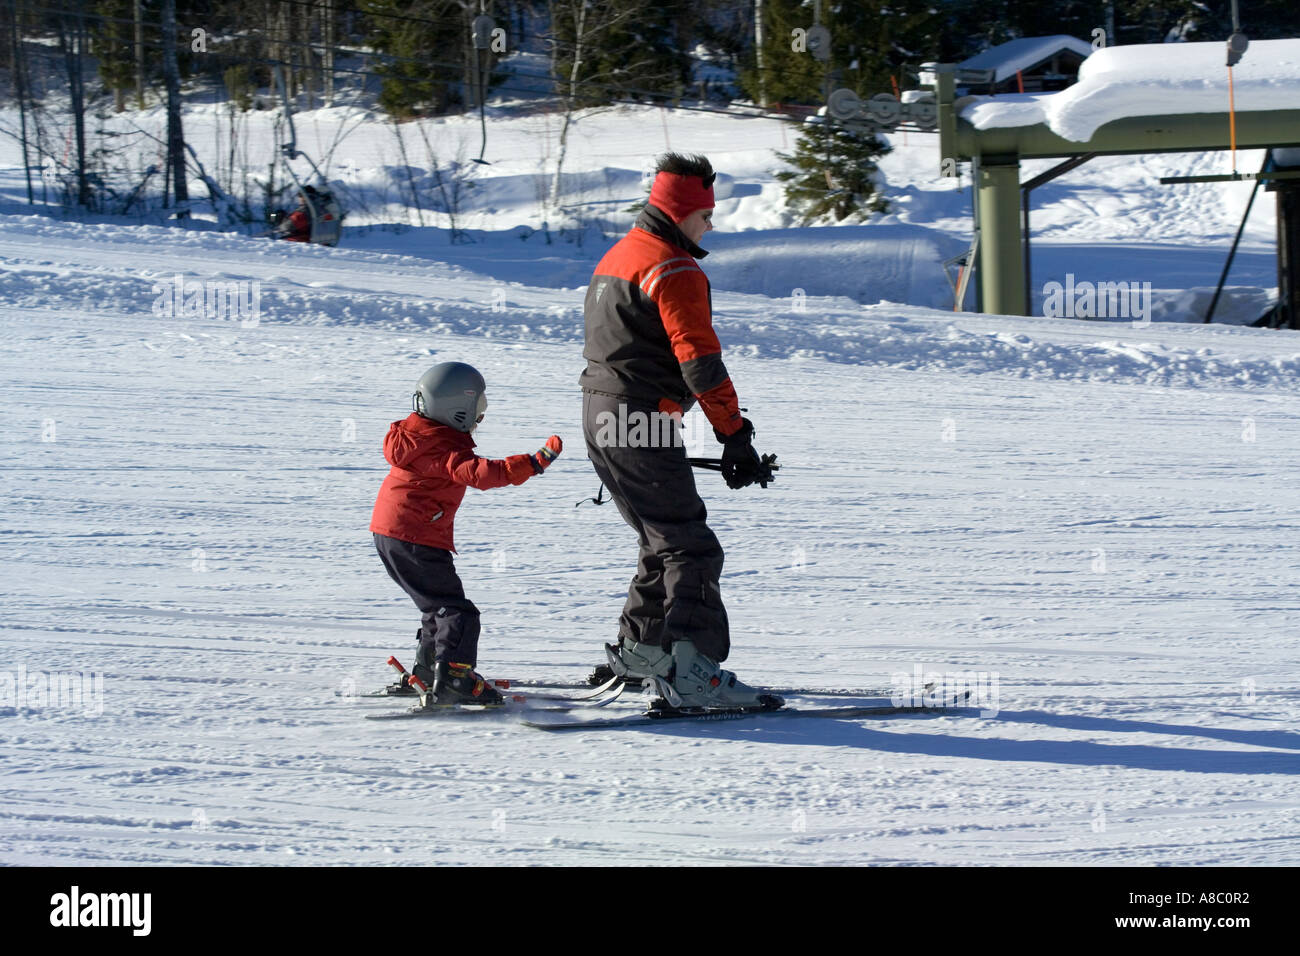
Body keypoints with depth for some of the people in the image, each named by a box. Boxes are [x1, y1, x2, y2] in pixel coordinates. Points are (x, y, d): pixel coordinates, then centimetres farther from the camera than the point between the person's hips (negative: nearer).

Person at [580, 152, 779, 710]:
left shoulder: (615, 257, 19)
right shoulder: (674, 269, -13)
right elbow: (699, 359, -19)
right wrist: (735, 436, -19)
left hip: (600, 415, 10)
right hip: (643, 420, -10)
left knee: (665, 541, 22)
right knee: (691, 549, -12)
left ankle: (637, 650, 28)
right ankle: (693, 672, -23)